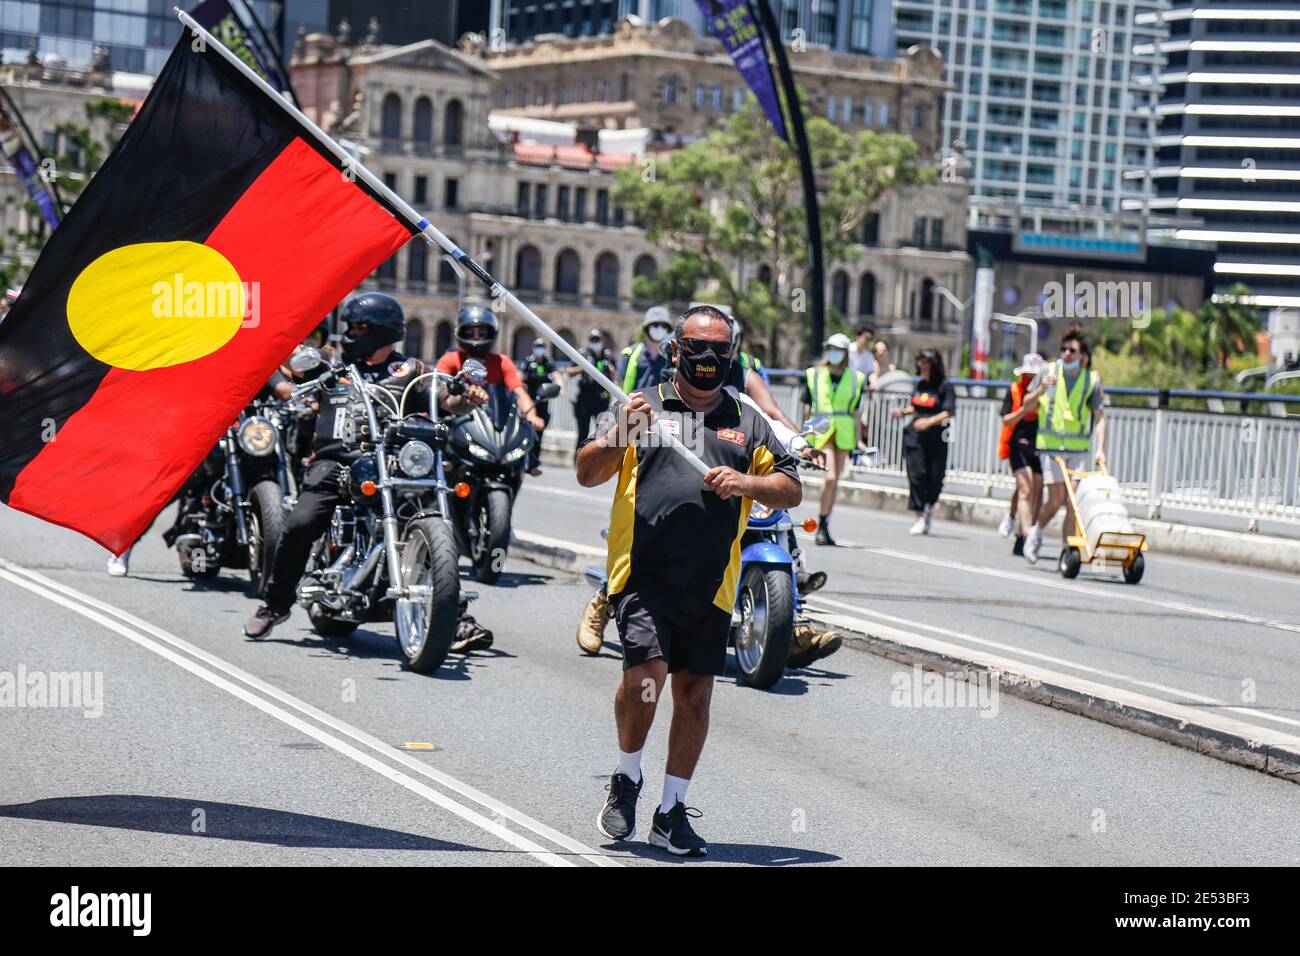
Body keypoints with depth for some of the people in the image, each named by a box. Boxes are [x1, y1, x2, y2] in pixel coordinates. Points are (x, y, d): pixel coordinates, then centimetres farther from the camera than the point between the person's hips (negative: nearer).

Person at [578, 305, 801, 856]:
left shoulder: (747, 422, 16)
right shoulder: (645, 406, 9)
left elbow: (791, 490, 12)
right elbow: (587, 475, 4)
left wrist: (745, 483, -8)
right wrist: (618, 436, -15)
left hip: (710, 583, 3)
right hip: (643, 572, -3)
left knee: (695, 694, 5)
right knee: (645, 674, -18)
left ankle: (672, 812, 16)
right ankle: (626, 780, 6)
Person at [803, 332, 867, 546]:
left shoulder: (855, 379, 9)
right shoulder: (813, 375, 5)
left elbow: (856, 412, 11)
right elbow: (807, 407, 8)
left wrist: (858, 440, 6)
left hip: (844, 433, 3)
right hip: (821, 431, -3)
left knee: (834, 481, 6)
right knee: (830, 476, -17)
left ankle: (825, 527, 15)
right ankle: (822, 526, -9)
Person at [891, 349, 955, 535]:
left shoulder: (945, 386, -5)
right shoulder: (919, 384, 12)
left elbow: (948, 413, -15)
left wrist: (930, 421, -28)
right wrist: (903, 411, 9)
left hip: (936, 438, -4)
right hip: (915, 436, 4)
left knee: (935, 477, 0)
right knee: (917, 474, -6)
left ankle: (929, 508, 28)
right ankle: (920, 518, -3)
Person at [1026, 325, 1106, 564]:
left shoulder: (1092, 380, 3)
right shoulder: (1049, 372, 1)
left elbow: (1099, 418, 3)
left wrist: (1100, 450, -8)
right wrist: (1041, 389, -14)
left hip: (1079, 448, 1)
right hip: (1050, 445, -1)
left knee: (1073, 502, -4)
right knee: (1056, 499, -8)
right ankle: (1037, 531, 20)